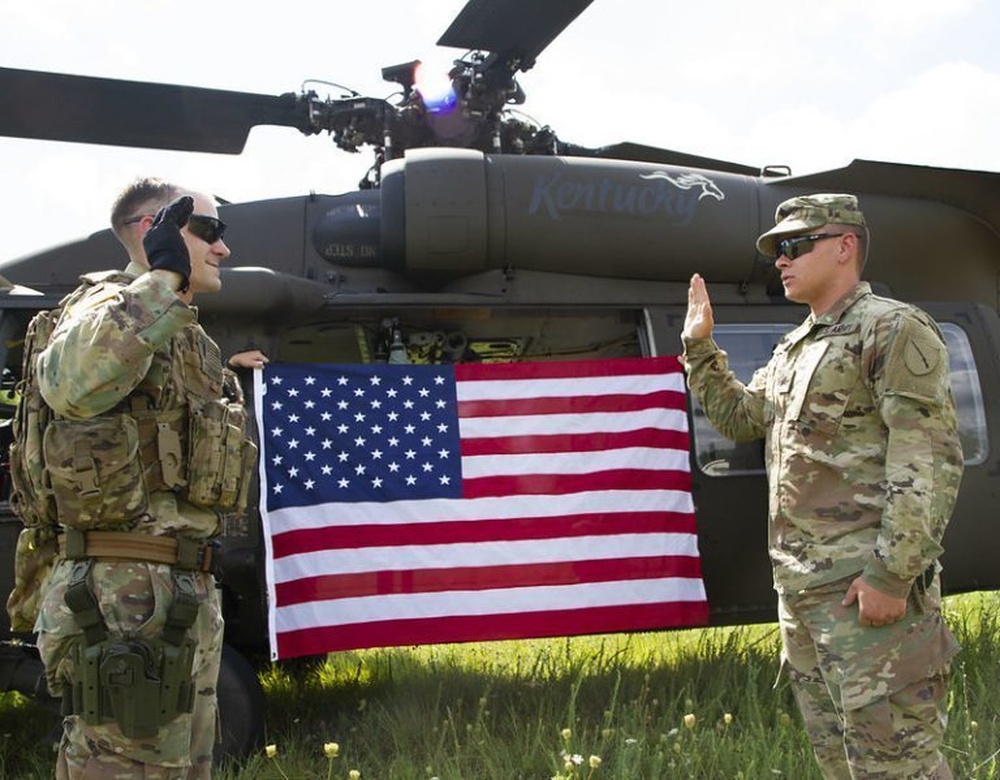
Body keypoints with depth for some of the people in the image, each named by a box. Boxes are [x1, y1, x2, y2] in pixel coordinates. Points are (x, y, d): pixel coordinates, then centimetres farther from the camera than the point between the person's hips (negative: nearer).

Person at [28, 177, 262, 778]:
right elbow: (73, 386, -34)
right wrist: (161, 276, -24)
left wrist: (228, 380, 28)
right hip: (126, 599, -10)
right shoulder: (110, 304, -8)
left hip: (188, 595, 10)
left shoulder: (186, 335, 21)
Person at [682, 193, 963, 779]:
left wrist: (892, 572, -21)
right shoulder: (794, 348, 20)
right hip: (798, 587, 9)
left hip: (868, 586, -9)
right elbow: (739, 418, 33)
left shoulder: (893, 329, -8)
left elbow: (931, 461, -16)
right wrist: (700, 347, 21)